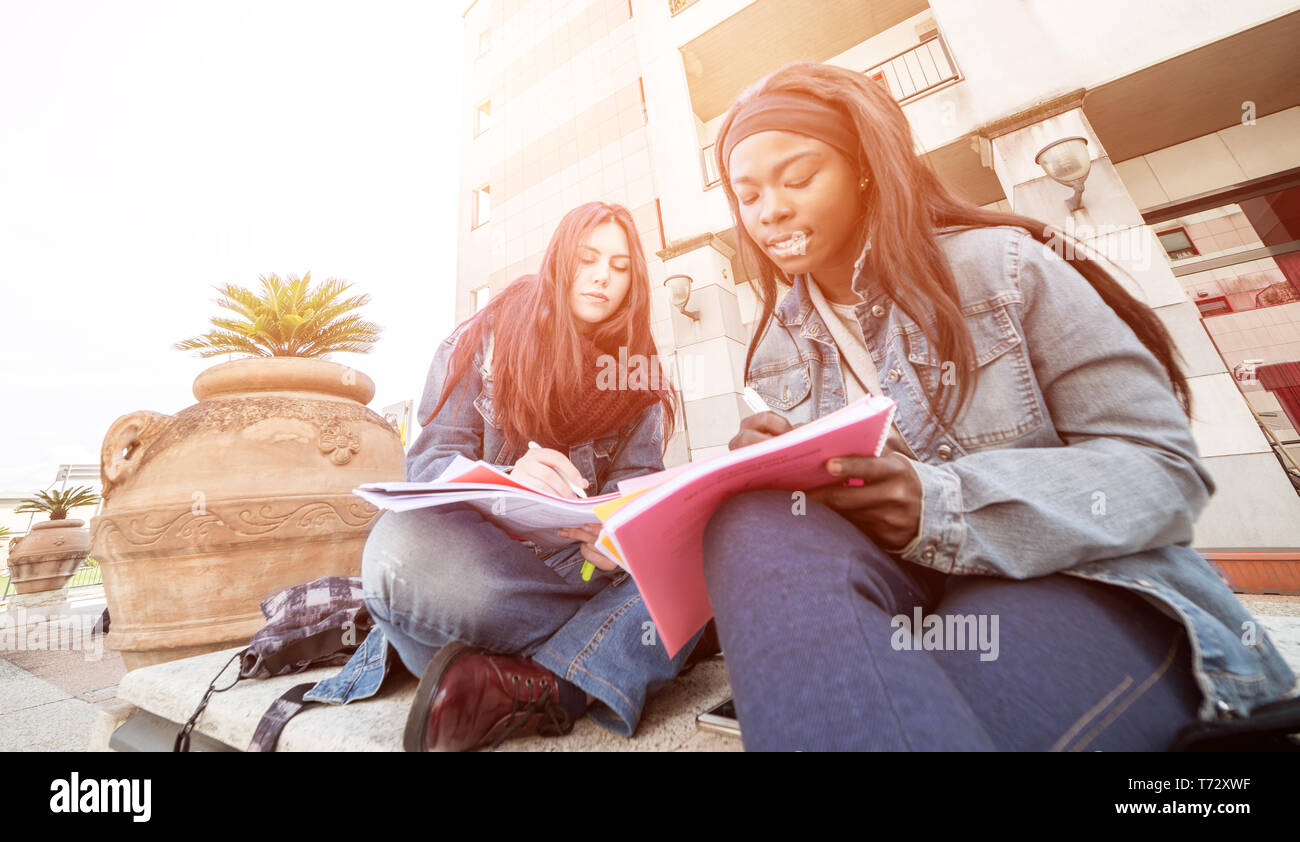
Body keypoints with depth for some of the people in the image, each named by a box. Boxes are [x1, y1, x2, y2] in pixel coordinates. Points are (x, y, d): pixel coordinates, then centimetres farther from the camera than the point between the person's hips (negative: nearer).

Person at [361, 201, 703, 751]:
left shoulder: (640, 374, 8)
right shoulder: (483, 340, 3)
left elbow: (636, 483, 1)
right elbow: (428, 464, -4)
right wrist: (509, 481, -28)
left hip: (586, 558, 2)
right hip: (478, 547, -1)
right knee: (400, 546, -34)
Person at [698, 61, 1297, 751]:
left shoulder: (1002, 266, -2)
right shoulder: (776, 349, 9)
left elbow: (1164, 468, -6)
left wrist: (943, 505, -23)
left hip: (1072, 586, -2)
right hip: (896, 595, 3)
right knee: (756, 524, -29)